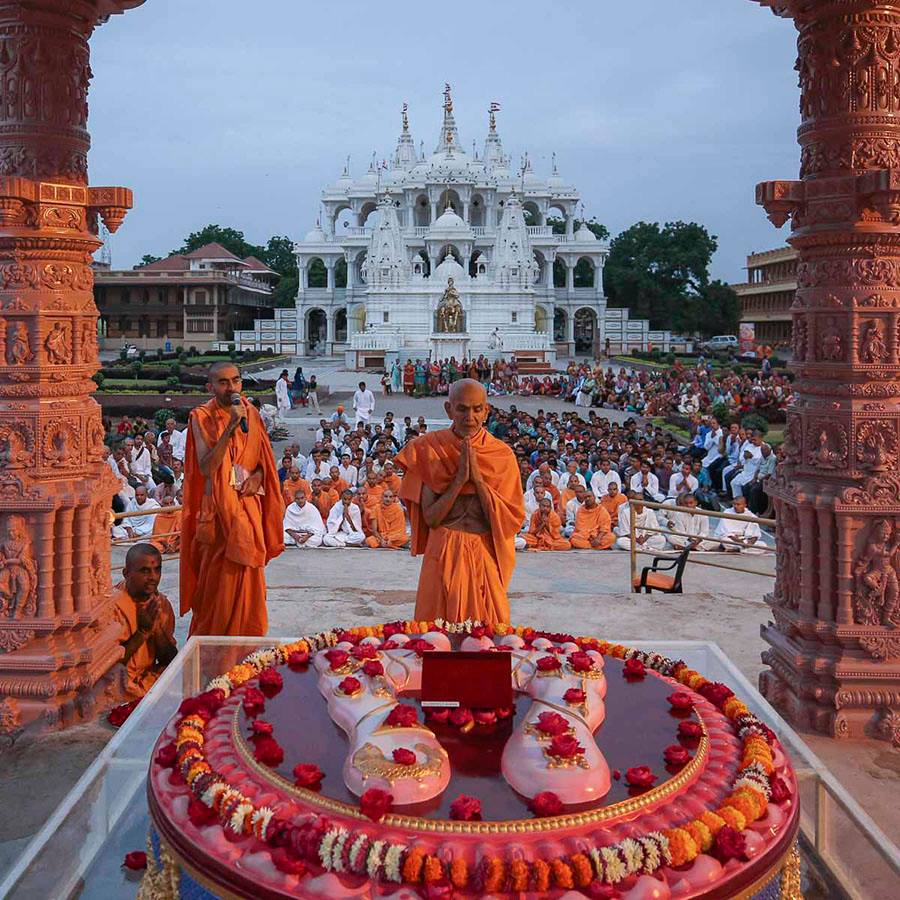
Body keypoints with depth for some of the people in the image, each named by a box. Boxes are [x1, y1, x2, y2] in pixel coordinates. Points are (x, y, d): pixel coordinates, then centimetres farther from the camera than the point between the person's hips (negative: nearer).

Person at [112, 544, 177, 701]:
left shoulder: (161, 603, 4)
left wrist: (157, 626, -14)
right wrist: (143, 630, -19)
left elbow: (171, 660, 1)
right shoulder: (113, 605, -13)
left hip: (152, 675, 6)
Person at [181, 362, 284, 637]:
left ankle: (246, 639, 21)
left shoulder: (251, 413, 6)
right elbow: (206, 468, -20)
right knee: (218, 581, -1)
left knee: (248, 579, 8)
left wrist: (257, 475, -6)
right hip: (218, 510, -4)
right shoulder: (202, 417, -8)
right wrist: (230, 427, -25)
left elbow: (264, 459, 17)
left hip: (249, 508, 4)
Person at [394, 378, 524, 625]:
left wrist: (477, 477, -15)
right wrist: (460, 478, -17)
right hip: (443, 556, -1)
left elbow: (507, 520, -7)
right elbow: (430, 518, -7)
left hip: (486, 558, 1)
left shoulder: (502, 455, 0)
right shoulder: (428, 449, -2)